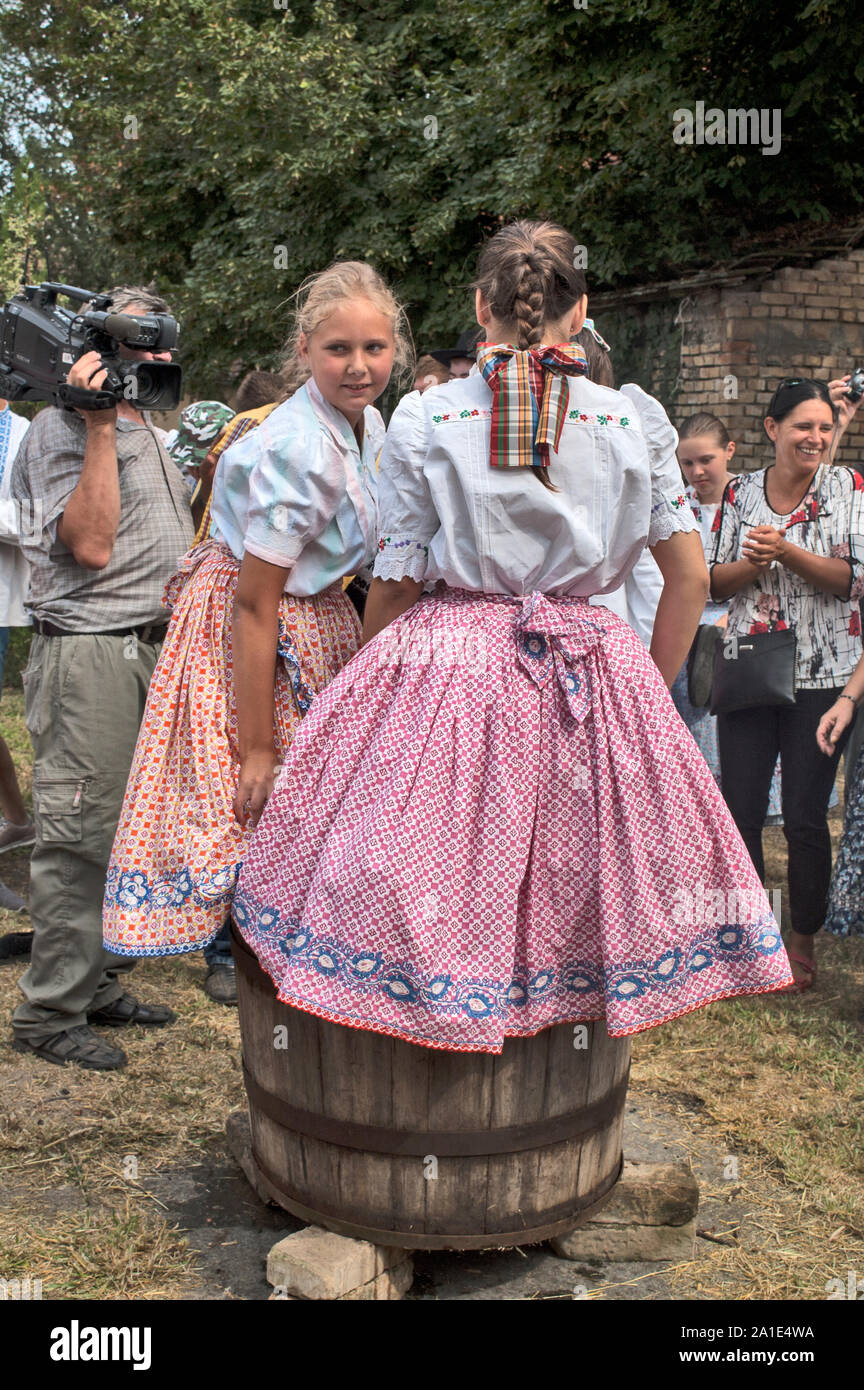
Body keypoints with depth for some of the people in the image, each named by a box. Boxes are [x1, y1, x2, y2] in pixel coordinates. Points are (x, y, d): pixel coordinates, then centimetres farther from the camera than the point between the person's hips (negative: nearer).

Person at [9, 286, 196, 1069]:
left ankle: (98, 985, 25)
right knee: (80, 835, -6)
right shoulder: (63, 424, -7)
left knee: (129, 828, 13)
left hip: (153, 648, 9)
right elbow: (90, 544, -20)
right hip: (89, 652, -9)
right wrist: (99, 424, -20)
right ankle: (49, 1015, 4)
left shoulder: (149, 431, 21)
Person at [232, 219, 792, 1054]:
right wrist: (650, 690, 15)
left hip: (442, 668, -2)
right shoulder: (628, 422, 4)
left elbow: (394, 585, 0)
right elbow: (690, 577, 4)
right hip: (588, 668, 2)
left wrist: (367, 689, 14)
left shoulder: (422, 419, -2)